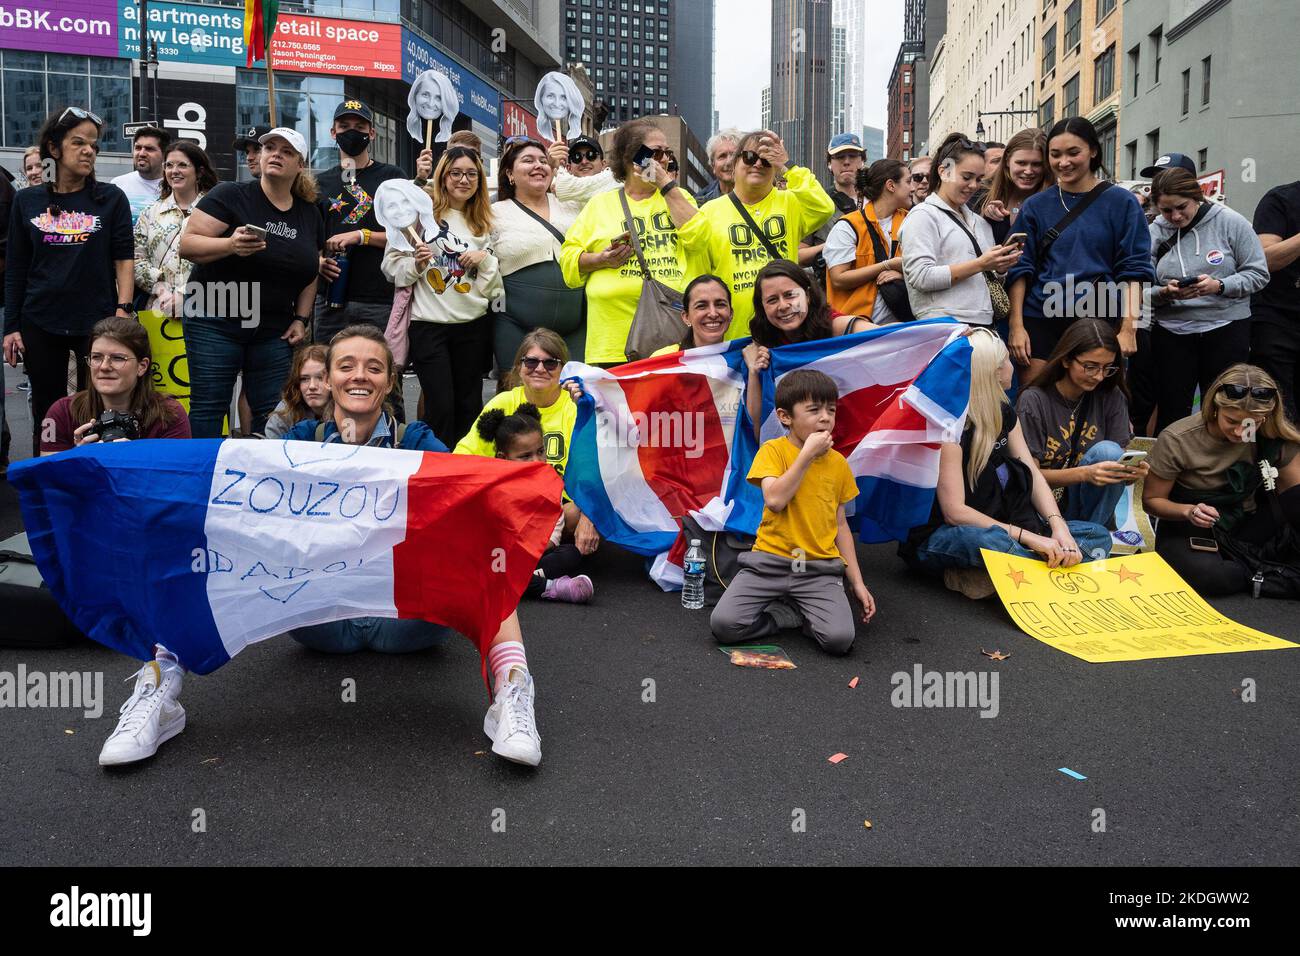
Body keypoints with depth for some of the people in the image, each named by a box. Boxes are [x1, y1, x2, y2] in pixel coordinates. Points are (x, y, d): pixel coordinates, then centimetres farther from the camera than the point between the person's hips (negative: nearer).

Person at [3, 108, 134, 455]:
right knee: (46, 417, 9)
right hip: (41, 325, 2)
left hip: (97, 322, -2)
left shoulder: (111, 198, 3)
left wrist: (124, 310, -12)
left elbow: (124, 258, -1)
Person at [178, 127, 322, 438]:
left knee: (272, 411, 2)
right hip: (216, 322, -4)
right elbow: (187, 245, -8)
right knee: (208, 407, -2)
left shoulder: (310, 214, 12)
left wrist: (301, 319, 6)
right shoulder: (231, 196, -4)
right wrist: (231, 245, -25)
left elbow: (311, 273, 18)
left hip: (274, 330, 4)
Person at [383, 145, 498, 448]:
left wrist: (485, 259, -3)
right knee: (440, 406, -5)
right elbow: (392, 265, 0)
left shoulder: (484, 221, 13)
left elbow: (495, 281, 16)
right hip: (428, 323, -4)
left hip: (474, 323, 4)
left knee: (470, 406, 9)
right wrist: (416, 263, -19)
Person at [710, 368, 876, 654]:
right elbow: (775, 500, -19)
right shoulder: (773, 450, -1)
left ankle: (803, 611, 7)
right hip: (770, 562, -1)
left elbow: (840, 524, 13)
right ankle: (786, 613, 3)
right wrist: (808, 454, -15)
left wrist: (857, 582, 8)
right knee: (723, 624, -22)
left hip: (820, 569, 2)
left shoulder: (838, 463, 9)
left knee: (840, 639, -23)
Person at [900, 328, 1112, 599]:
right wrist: (1028, 537, -28)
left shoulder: (1004, 414, 9)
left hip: (994, 526, 9)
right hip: (937, 538, -9)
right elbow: (954, 512, -23)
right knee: (988, 541, -43)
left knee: (1098, 536, -6)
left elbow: (1033, 475, 2)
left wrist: (1058, 526, -17)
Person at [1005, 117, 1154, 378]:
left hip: (1100, 321, -1)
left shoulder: (1121, 203, 4)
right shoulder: (1035, 206, 9)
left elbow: (1133, 270, 0)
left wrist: (1128, 328, -9)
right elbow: (1020, 269, 6)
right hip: (1041, 321, 1)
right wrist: (1016, 325, -4)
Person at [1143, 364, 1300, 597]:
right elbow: (1151, 500, -8)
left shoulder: (1276, 437, -11)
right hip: (1189, 531, -3)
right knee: (1204, 575, -37)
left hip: (1246, 524, 3)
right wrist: (1189, 512, -28)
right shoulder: (1177, 440, -19)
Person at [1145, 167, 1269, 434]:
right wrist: (1165, 294, -20)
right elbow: (1143, 291, 0)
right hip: (1171, 332, 1)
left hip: (1226, 329, -1)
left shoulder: (1230, 222, -5)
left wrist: (1219, 286, -20)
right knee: (1171, 412, 6)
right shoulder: (1154, 233, -1)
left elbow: (1258, 274, -4)